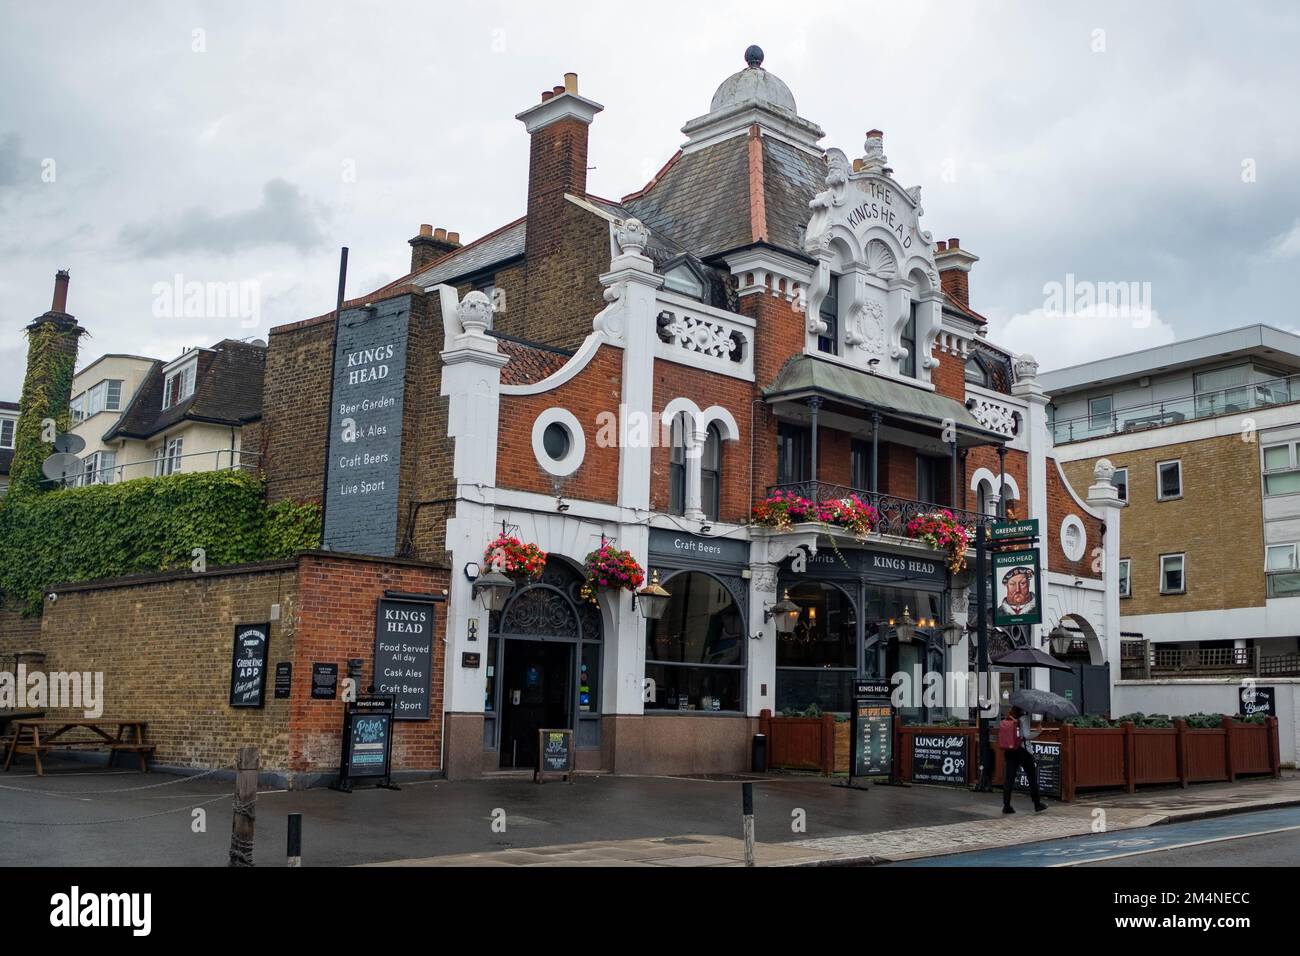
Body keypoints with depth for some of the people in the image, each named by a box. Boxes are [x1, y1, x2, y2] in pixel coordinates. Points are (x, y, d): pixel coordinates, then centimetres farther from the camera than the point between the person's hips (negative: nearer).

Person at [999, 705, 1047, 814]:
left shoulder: (1007, 718, 5)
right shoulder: (1023, 717, -12)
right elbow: (1027, 735, -17)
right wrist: (1038, 731, -3)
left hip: (1008, 752, 5)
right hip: (1022, 751, -5)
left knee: (1008, 778, 6)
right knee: (1032, 777, 12)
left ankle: (1006, 806, 4)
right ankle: (1037, 804, 18)